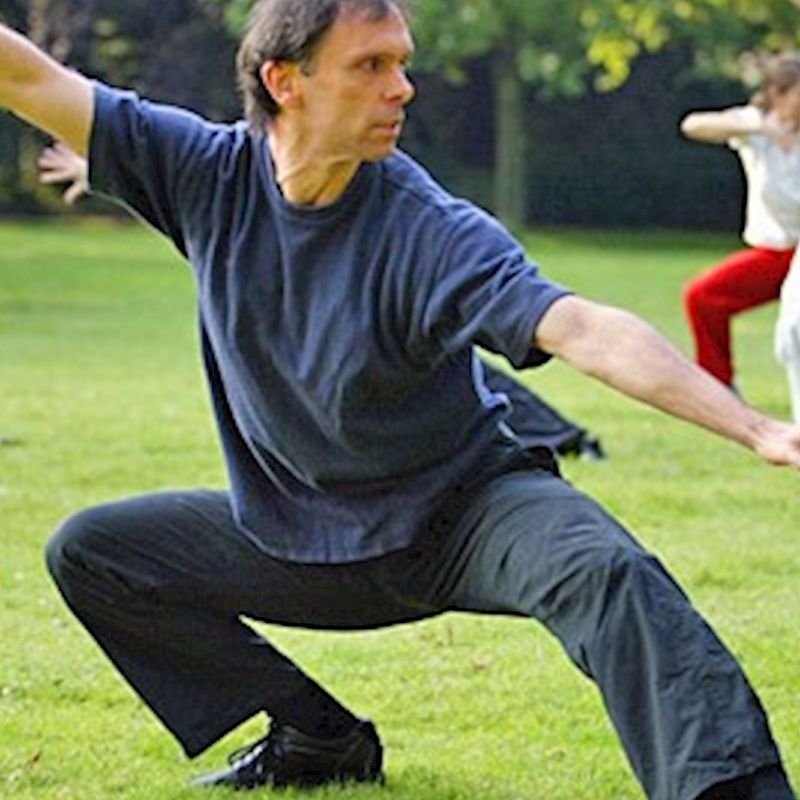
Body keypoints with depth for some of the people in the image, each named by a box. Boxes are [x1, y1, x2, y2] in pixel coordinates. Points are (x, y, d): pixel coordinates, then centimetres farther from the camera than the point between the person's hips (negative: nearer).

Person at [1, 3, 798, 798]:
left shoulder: (433, 234, -24)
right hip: (306, 539, 5)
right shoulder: (209, 174, -12)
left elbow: (584, 331, -35)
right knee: (87, 552, 2)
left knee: (603, 569, -33)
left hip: (460, 519, -5)